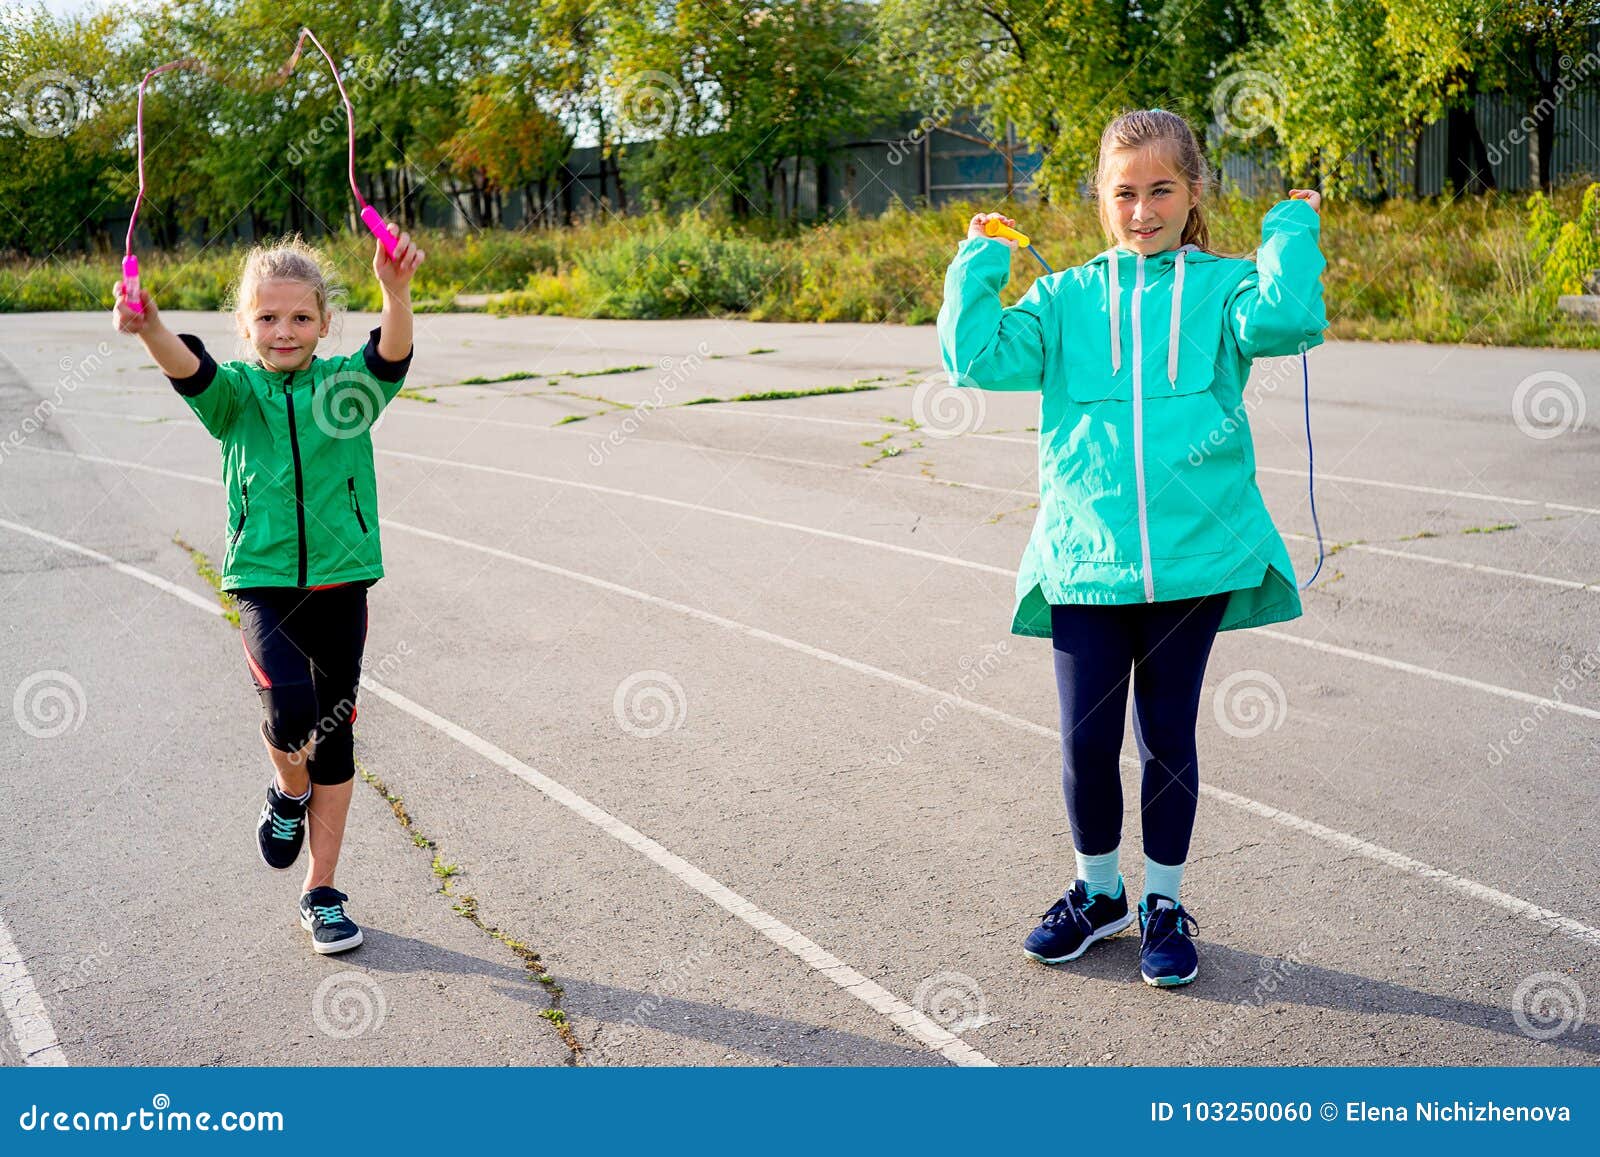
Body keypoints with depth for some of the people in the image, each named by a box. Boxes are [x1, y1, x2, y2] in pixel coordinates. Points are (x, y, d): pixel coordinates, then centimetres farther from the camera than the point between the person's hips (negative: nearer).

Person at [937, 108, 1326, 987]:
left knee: (1168, 738, 10)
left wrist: (1291, 228, -7)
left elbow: (1284, 320, -16)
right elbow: (976, 356, -1)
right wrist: (980, 263, 0)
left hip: (1195, 556, -1)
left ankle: (1163, 904, 29)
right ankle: (1097, 893, 31)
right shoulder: (1064, 300, 8)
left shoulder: (1222, 287, 4)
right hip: (1085, 557, 1)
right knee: (1086, 742, 7)